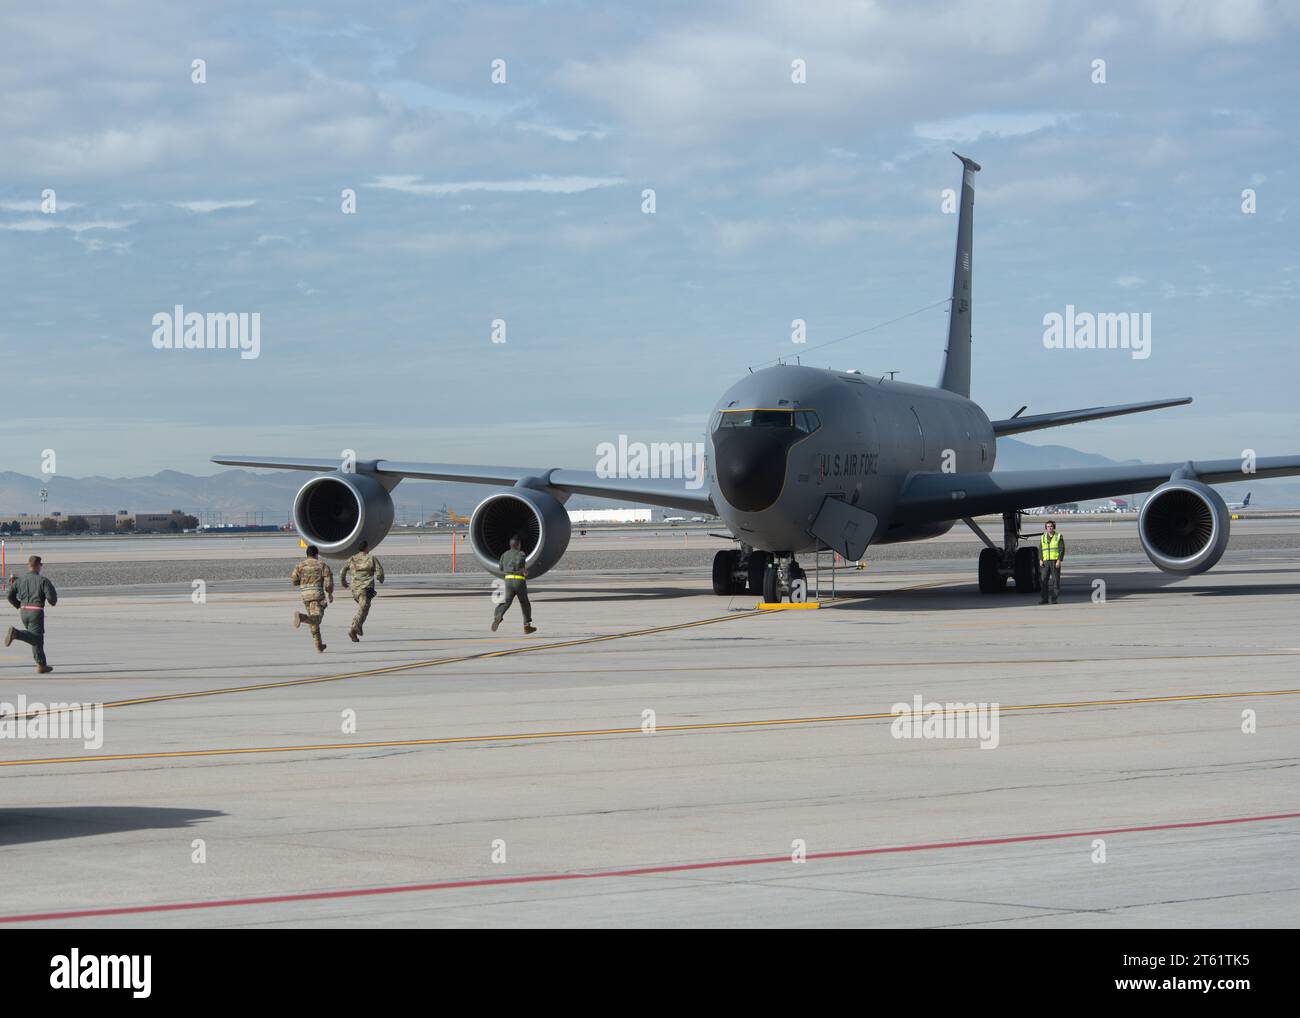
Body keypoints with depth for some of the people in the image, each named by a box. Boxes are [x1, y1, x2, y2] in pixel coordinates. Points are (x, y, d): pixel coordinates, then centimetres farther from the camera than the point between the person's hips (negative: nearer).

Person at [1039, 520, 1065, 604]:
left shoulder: (1059, 537, 0)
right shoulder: (1043, 538, 11)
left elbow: (1062, 549, -5)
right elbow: (1040, 550, 10)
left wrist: (1059, 561, -15)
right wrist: (1041, 560, -3)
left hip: (1055, 561, -3)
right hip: (1046, 562, 3)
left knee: (1055, 580, -4)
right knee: (1044, 580, -2)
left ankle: (1054, 599, -1)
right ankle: (1045, 599, 0)